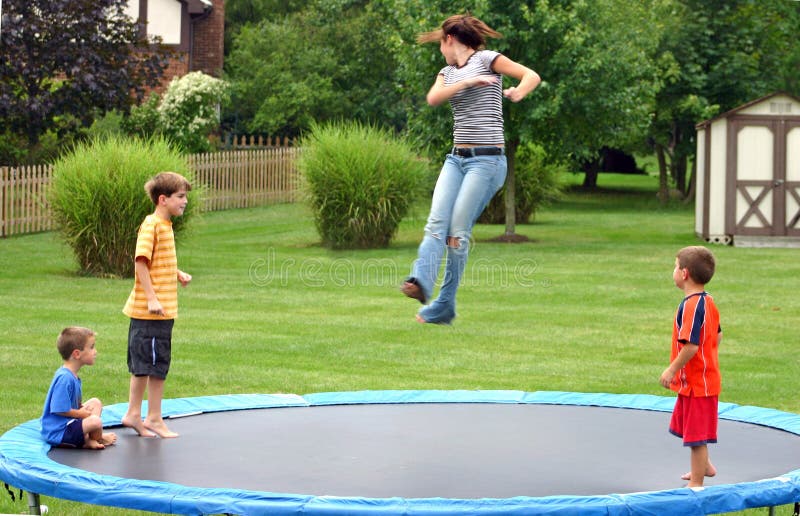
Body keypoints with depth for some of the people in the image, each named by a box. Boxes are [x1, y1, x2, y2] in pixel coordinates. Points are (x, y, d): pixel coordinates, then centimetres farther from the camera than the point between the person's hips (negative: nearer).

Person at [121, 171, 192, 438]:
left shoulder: (165, 224, 15)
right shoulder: (151, 225, -14)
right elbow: (141, 262, -21)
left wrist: (178, 274, 14)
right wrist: (152, 298, -25)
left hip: (163, 309, 10)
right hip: (151, 310, -10)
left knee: (143, 365, 14)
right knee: (157, 365, -3)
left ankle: (133, 414, 21)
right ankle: (154, 419, 5)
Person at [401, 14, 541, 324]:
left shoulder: (487, 59, 0)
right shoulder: (448, 72, 18)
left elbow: (532, 76, -8)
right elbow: (433, 98, -1)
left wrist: (517, 93, -30)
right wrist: (467, 82, -16)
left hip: (487, 160, -6)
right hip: (457, 158, 6)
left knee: (458, 231, -10)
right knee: (436, 222, -15)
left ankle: (444, 307, -6)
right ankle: (421, 281, -31)